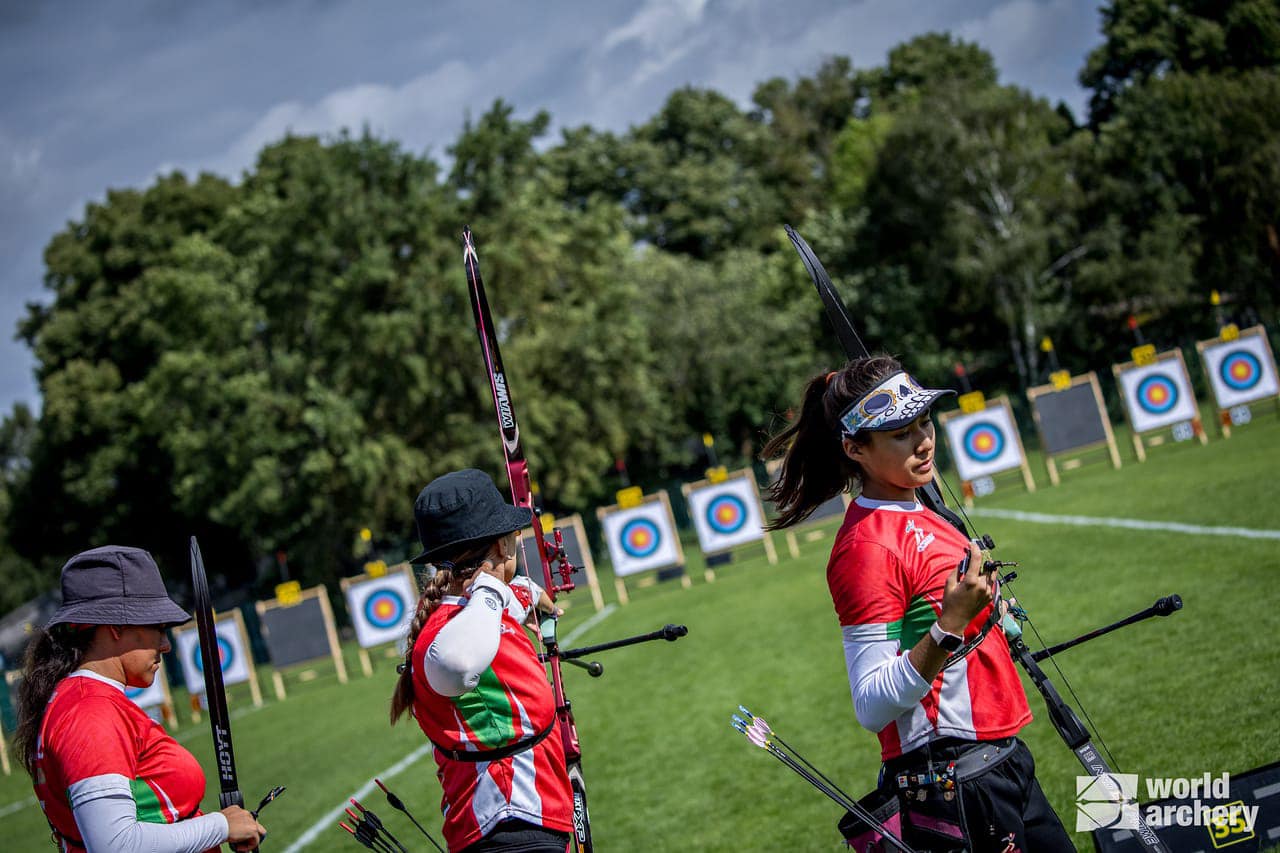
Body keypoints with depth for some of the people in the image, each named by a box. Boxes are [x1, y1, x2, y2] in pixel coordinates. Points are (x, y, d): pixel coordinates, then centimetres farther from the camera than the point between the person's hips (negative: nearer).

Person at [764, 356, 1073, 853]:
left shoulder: (919, 515, 9)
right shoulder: (866, 547, -20)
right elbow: (872, 707, -24)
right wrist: (949, 627, -31)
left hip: (1002, 758, 9)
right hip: (955, 789, -9)